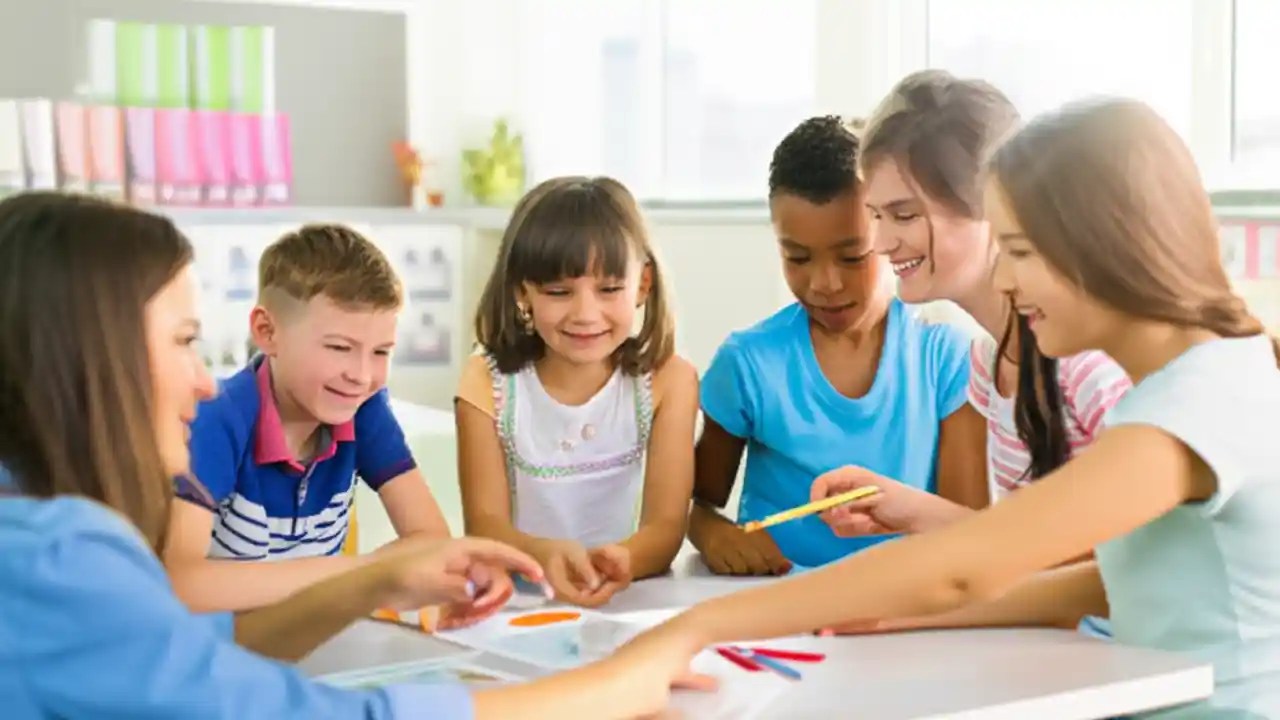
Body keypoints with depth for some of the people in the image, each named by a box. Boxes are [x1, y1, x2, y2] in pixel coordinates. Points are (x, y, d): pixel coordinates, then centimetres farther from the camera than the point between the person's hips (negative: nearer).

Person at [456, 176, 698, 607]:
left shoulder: (667, 380, -5)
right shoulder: (489, 383, -4)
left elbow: (666, 527, -10)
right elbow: (484, 524, -8)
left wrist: (622, 561, -32)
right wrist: (545, 554, -30)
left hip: (632, 601, 0)